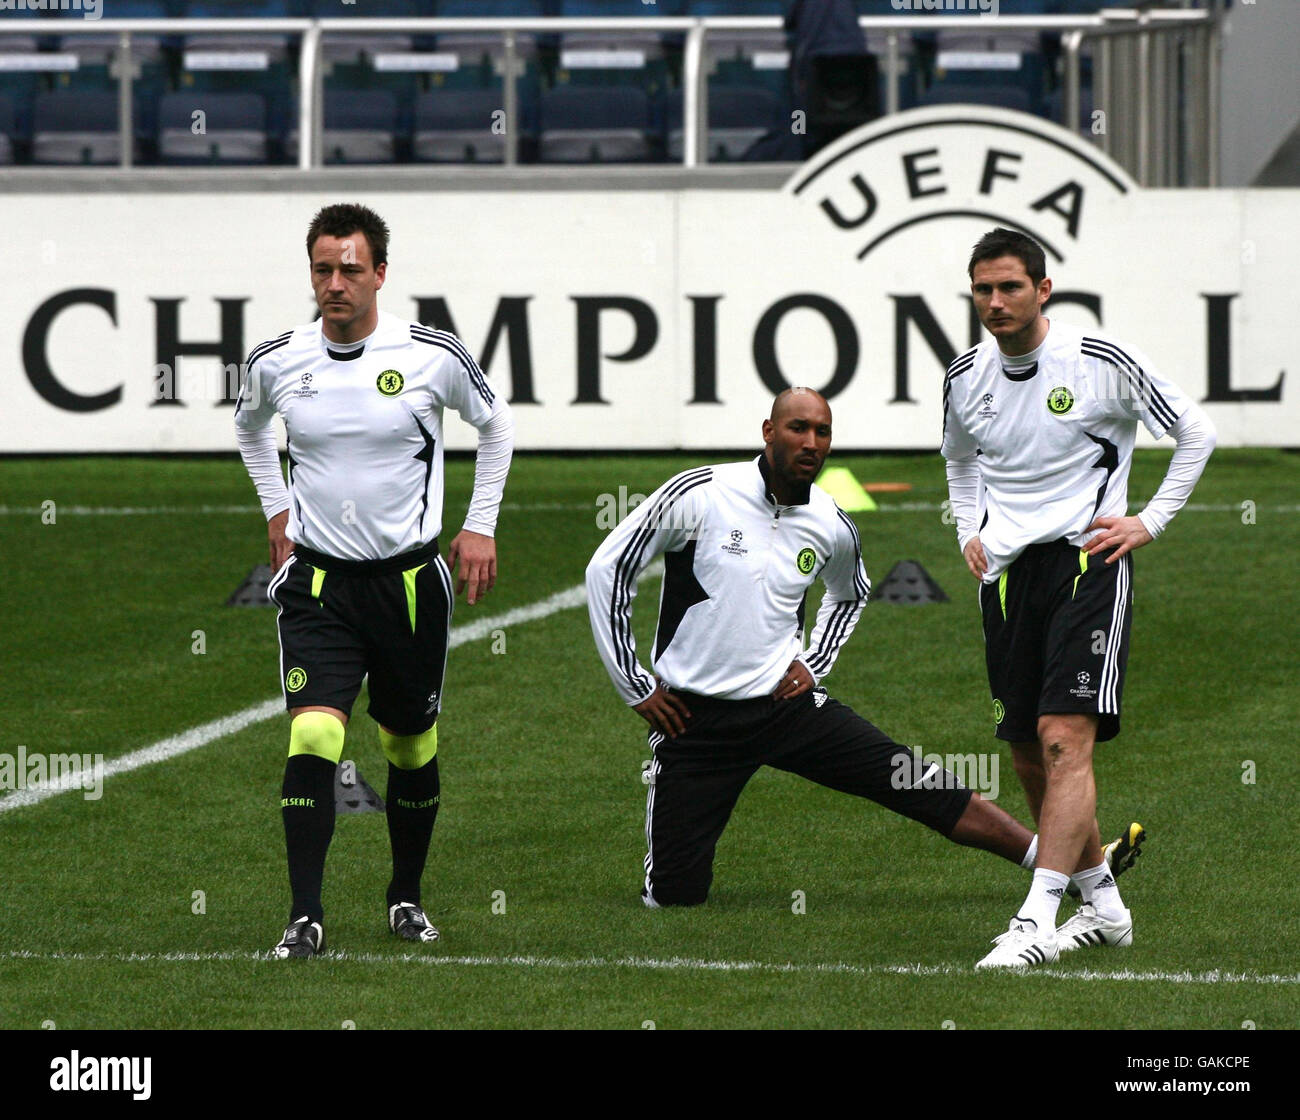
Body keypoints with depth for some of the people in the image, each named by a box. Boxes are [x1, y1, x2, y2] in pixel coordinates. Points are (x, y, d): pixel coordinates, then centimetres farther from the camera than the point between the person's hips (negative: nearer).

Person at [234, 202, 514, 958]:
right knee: (313, 737, -17)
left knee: (413, 748, 12)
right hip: (318, 580, 0)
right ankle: (306, 917, -16)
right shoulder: (276, 364, -4)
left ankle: (407, 897, 33)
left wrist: (480, 527, 8)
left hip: (410, 580, 0)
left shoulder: (432, 357, -8)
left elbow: (497, 426, 11)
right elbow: (250, 428, 21)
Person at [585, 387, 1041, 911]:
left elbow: (850, 594, 27)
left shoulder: (833, 528, 2)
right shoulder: (699, 494, -13)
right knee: (675, 895, -7)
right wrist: (636, 686, -4)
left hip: (786, 704, 3)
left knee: (916, 785, -10)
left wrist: (814, 664, 11)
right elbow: (608, 570, -6)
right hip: (695, 719, -3)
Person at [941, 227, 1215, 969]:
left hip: (1087, 559, -6)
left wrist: (1149, 523, -3)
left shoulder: (1102, 363, -8)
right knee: (1029, 751, 5)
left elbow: (1196, 433, 2)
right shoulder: (966, 378, 7)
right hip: (1007, 574, 6)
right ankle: (1104, 904, 21)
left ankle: (1039, 918, -24)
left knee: (1065, 736, -18)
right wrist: (970, 531, 14)